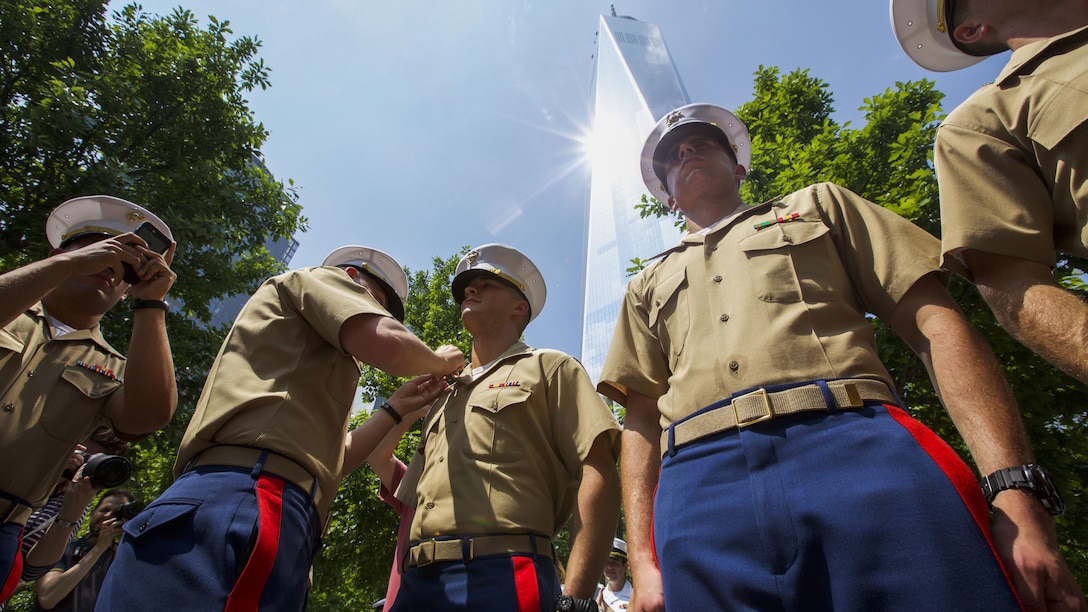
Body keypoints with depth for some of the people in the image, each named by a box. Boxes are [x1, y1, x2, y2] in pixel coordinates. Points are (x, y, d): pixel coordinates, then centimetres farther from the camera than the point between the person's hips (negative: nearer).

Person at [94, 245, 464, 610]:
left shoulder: (306, 354, 36)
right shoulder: (318, 279, 11)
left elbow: (328, 455, 32)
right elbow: (388, 344, -11)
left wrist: (396, 409, 32)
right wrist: (440, 362, 10)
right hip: (248, 500, -10)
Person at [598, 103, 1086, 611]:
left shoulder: (817, 205, 23)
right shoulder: (649, 285, 26)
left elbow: (935, 321, 11)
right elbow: (640, 421, 16)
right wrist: (643, 561, 3)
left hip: (859, 449, -1)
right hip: (702, 483, 2)